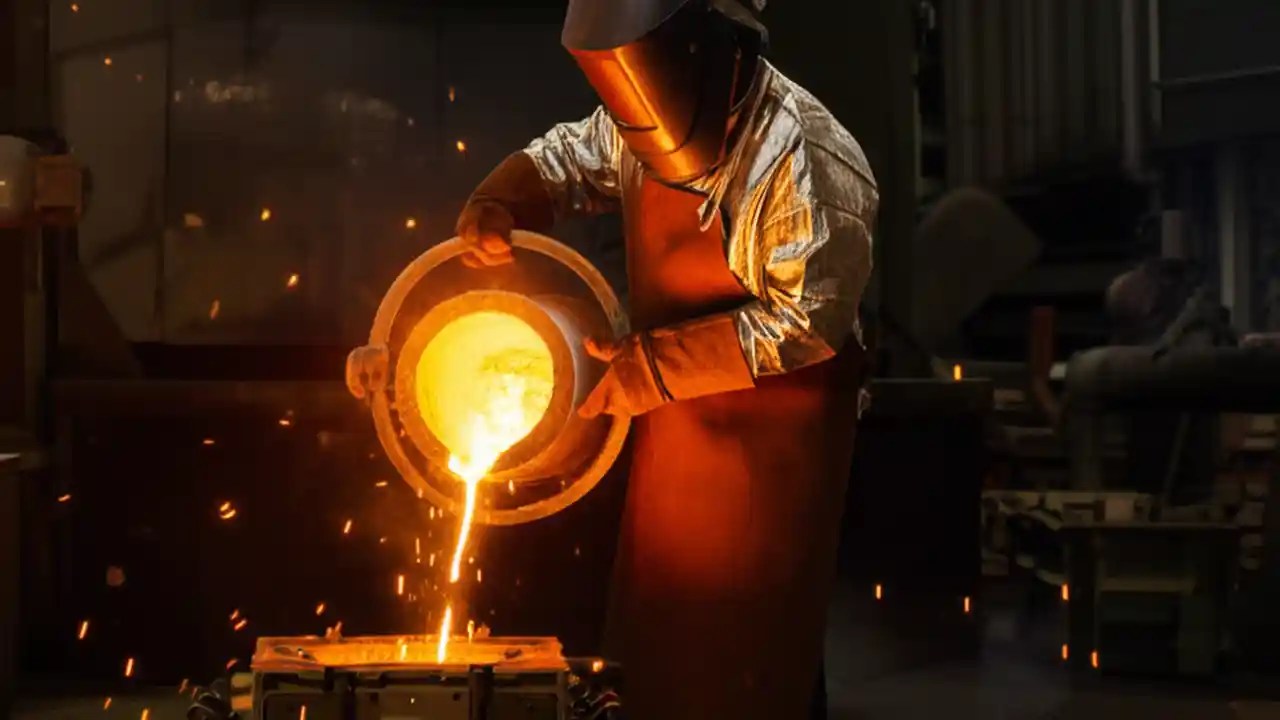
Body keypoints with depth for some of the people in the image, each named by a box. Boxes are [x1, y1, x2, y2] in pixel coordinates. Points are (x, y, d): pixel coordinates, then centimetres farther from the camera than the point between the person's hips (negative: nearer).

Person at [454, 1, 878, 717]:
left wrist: (659, 365, -25)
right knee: (656, 630, 20)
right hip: (675, 424, 7)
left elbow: (809, 318, -26)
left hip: (769, 436, -7)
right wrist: (496, 205, -8)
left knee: (741, 661, 3)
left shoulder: (810, 161, -26)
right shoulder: (640, 126, -3)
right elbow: (565, 158, 14)